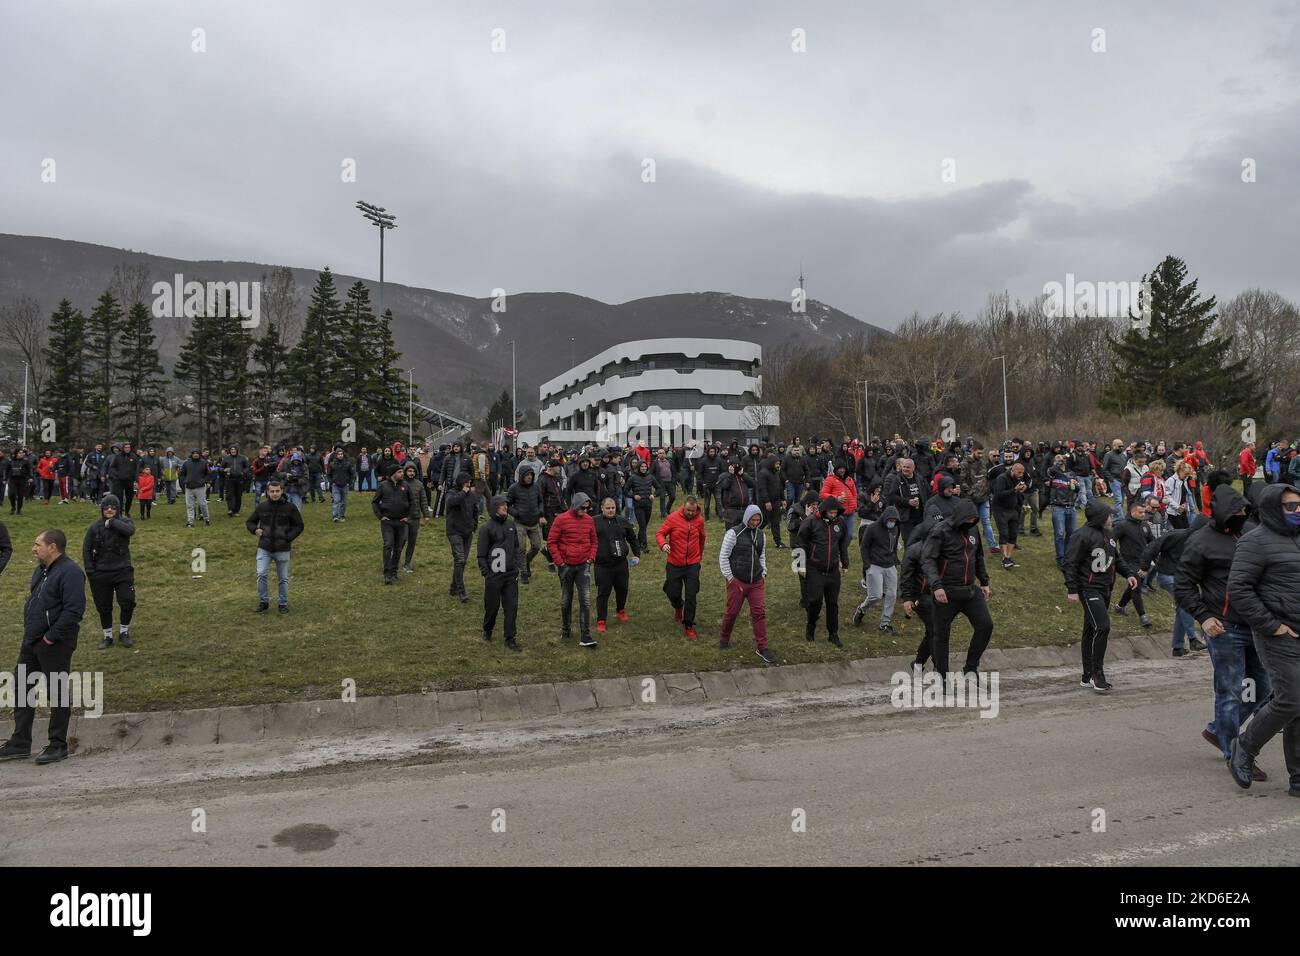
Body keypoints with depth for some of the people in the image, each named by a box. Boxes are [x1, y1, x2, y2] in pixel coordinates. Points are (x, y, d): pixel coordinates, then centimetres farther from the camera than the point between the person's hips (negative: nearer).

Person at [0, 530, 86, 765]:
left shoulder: (70, 572, -17)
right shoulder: (41, 570, 13)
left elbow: (74, 611, -25)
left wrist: (50, 637, -21)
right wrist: (30, 633, 12)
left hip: (54, 646, -9)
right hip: (31, 643, 10)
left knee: (58, 694, 2)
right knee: (22, 690, 14)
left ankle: (58, 746, 13)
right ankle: (20, 744, 24)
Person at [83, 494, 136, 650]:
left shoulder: (124, 522, 0)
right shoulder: (95, 527, 3)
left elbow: (130, 530, -25)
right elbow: (86, 549, 4)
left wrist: (112, 522, -17)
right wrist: (90, 571, -3)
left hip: (122, 571, -1)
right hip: (101, 574, 1)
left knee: (128, 602, -6)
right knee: (103, 607, 8)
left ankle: (124, 632, 17)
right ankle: (107, 636, 24)